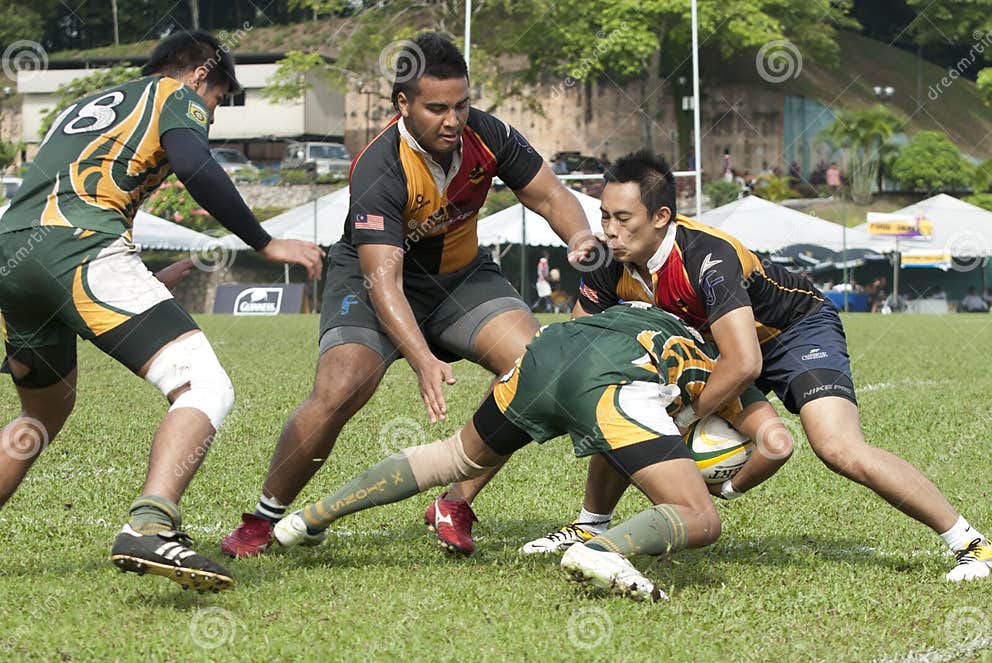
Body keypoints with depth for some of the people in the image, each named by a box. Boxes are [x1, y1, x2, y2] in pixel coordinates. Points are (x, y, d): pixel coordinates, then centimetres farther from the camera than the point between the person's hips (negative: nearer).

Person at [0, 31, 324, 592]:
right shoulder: (177, 95, 17)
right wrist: (266, 244, 1)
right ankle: (150, 527, -36)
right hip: (81, 247, -8)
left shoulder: (81, 108, 38)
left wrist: (143, 284, 46)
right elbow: (194, 166, -5)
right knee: (206, 388, -13)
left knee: (46, 414, 30)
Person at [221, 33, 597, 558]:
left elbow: (548, 196, -4)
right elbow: (383, 280, -39)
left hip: (461, 273, 5)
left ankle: (455, 506, -4)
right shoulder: (378, 171, -33)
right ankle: (262, 520, -6)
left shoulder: (487, 136, -18)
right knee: (338, 392, -26)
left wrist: (580, 236, -28)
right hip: (373, 278, -5)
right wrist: (424, 362, -52)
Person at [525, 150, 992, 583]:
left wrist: (686, 416, -30)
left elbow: (743, 364, -43)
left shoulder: (706, 256, -39)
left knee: (839, 449, -26)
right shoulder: (615, 265, -17)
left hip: (797, 330, -8)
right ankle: (591, 527, 26)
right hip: (710, 340, 8)